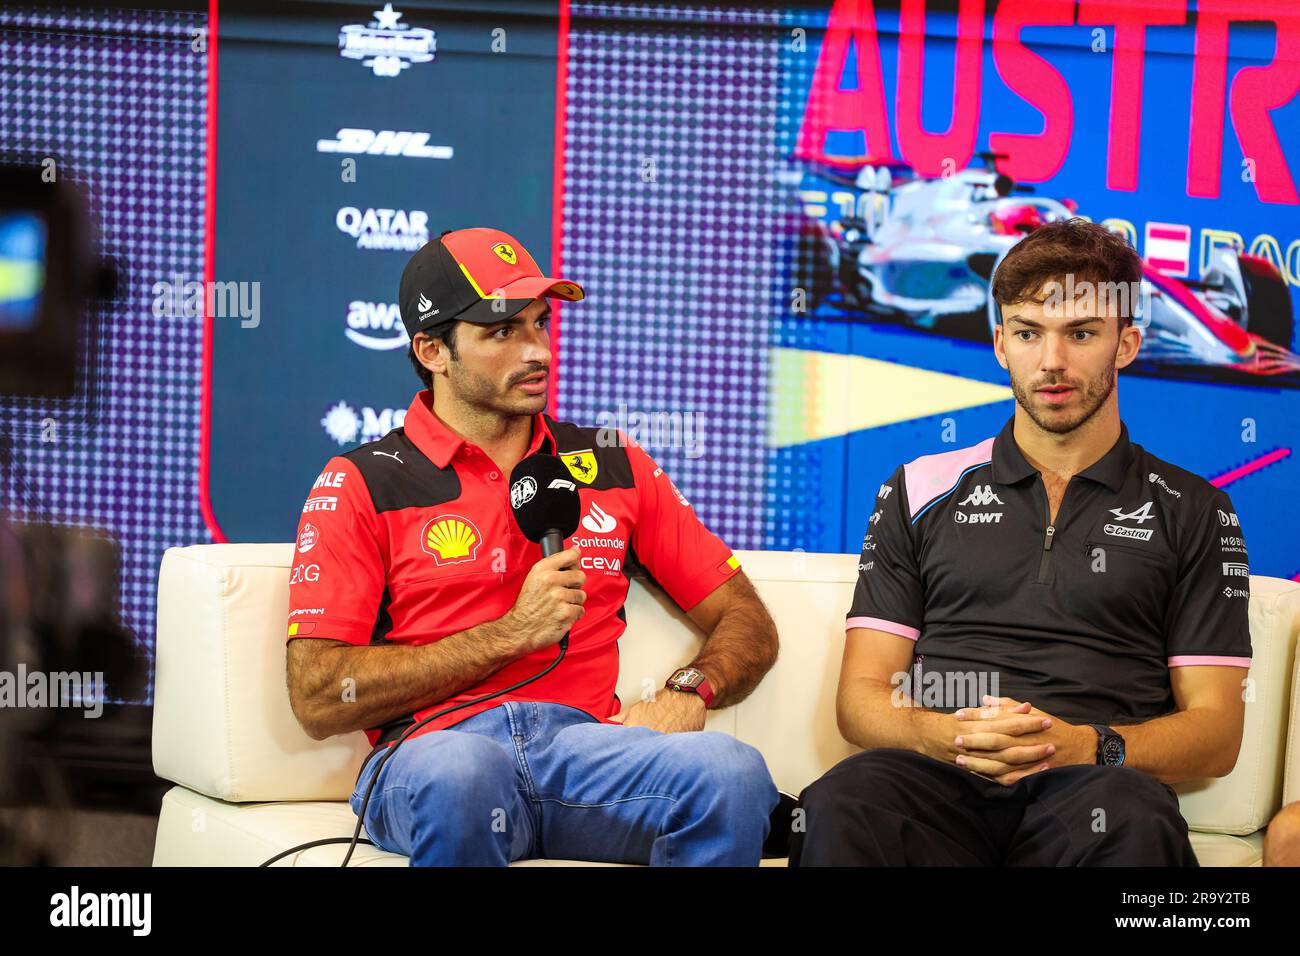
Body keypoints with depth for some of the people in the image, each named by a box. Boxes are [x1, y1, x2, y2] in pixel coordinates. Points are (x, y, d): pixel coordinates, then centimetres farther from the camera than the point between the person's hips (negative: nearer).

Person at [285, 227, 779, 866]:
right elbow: (317, 700, 0)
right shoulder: (362, 483, 11)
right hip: (439, 746, -3)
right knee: (459, 774, -41)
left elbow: (748, 625, 24)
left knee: (733, 772, -31)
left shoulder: (613, 466, 22)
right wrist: (513, 633, -3)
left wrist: (686, 692, 0)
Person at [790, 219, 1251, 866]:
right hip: (940, 779, 1)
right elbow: (861, 697, 16)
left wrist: (1085, 746, -9)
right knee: (843, 805, -37)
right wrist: (940, 735, -9)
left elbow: (1215, 730, 12)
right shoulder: (920, 492, 22)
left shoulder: (1191, 513, 19)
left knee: (1133, 821, -41)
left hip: (1089, 784, -1)